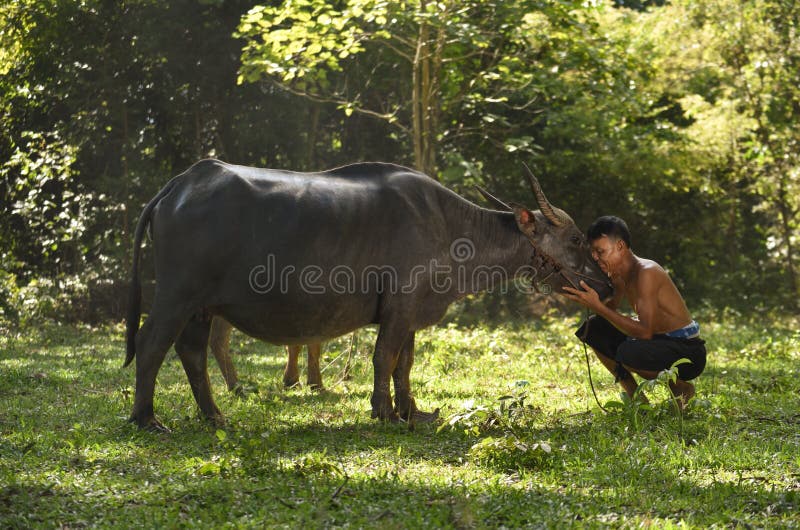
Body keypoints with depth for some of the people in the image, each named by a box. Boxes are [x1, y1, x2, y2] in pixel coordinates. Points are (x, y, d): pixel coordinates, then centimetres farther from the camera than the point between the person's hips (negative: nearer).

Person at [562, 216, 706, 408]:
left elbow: (644, 332, -30)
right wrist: (585, 299, 2)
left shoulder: (646, 272, -23)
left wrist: (598, 307, -30)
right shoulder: (618, 275, 5)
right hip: (659, 341, 9)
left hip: (689, 351, -9)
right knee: (593, 328, 5)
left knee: (627, 353, -35)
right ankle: (636, 398, 11)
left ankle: (681, 388, -6)